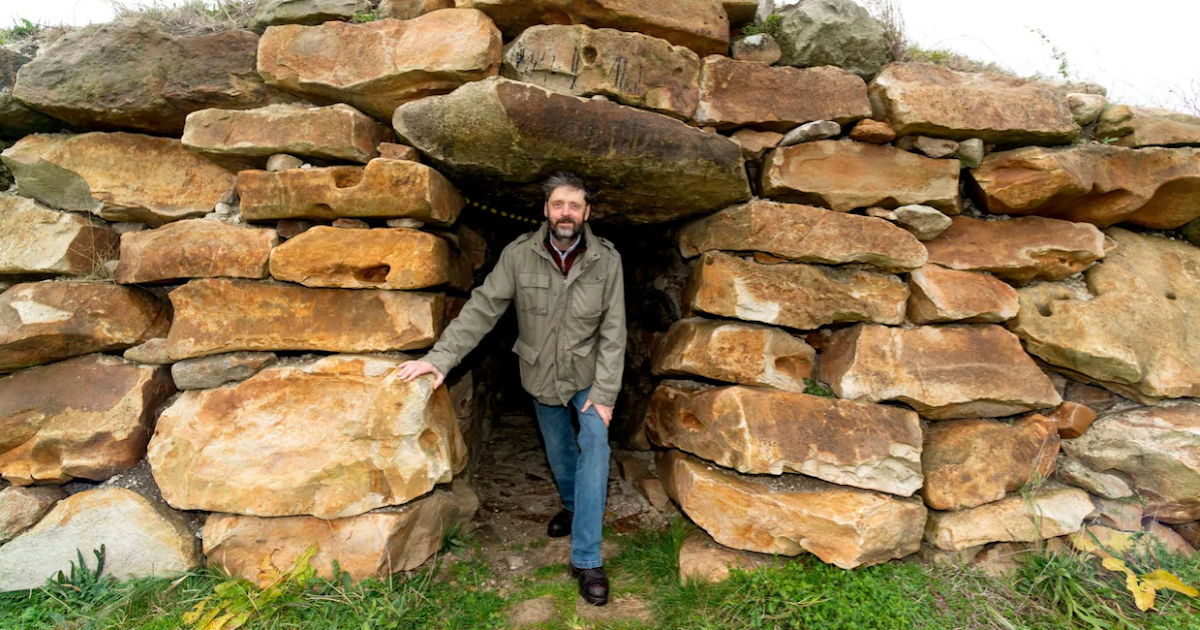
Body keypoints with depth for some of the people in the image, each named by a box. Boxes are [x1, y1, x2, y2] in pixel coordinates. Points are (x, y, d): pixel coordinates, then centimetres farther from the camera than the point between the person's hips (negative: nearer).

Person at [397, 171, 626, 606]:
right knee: (558, 449, 16)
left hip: (589, 373, -1)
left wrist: (604, 392, -18)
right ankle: (573, 505, 47)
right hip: (541, 374, 1)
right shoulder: (519, 254, -17)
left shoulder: (606, 259, -17)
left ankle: (586, 559, -3)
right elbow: (483, 308, -15)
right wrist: (442, 355, -24)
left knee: (594, 445, -12)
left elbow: (612, 331, -15)